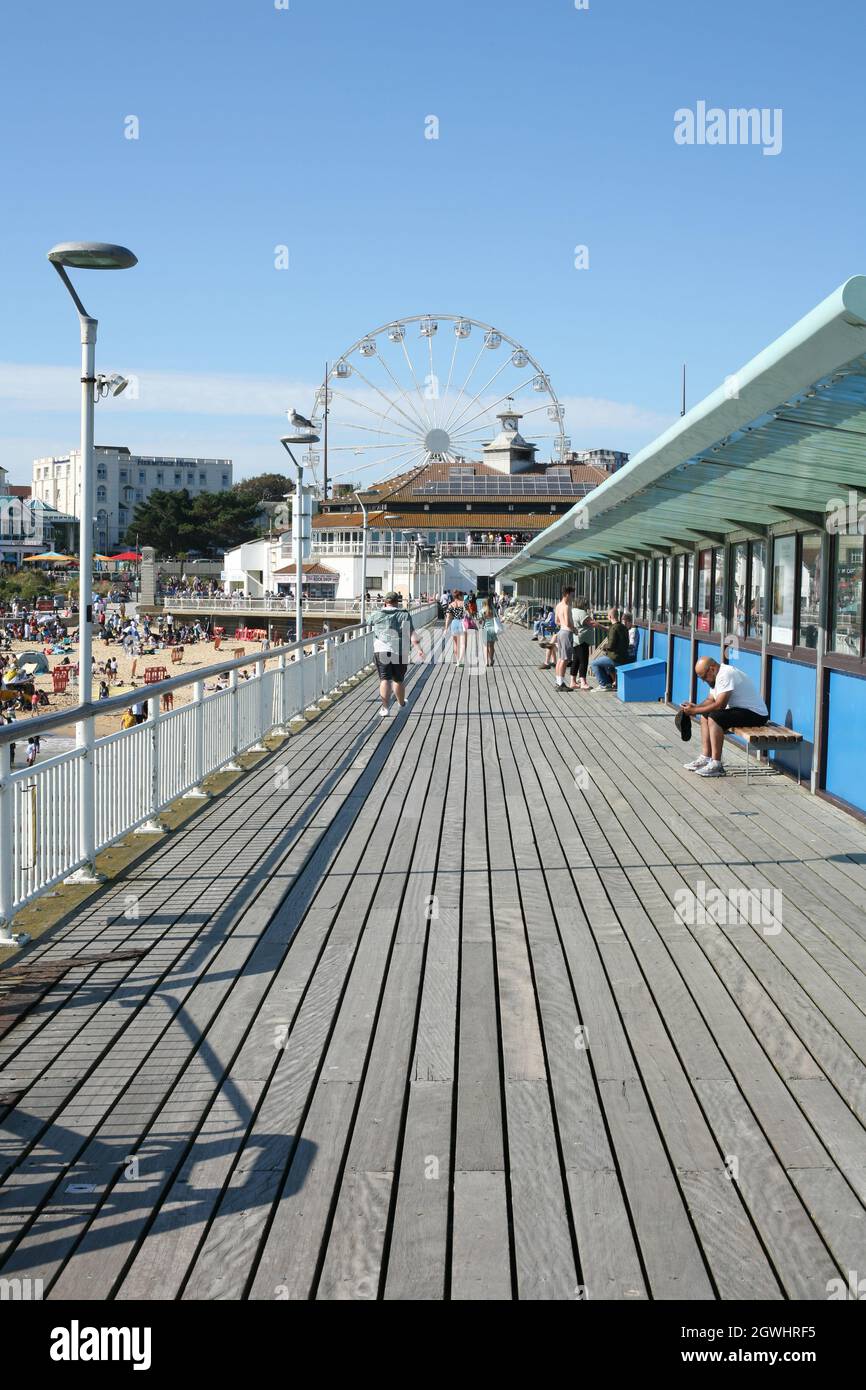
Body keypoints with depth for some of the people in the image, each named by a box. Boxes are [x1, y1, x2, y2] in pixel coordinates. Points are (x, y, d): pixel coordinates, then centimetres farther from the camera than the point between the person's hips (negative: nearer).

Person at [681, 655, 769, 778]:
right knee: (705, 716, 11)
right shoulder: (718, 676, 11)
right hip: (741, 710, 11)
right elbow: (710, 700, 14)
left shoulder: (726, 675, -21)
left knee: (714, 717, -26)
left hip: (756, 714, -11)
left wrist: (695, 710, -18)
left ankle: (716, 765, -25)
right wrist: (695, 706, -5)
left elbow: (719, 705, -25)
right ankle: (705, 758, 8)